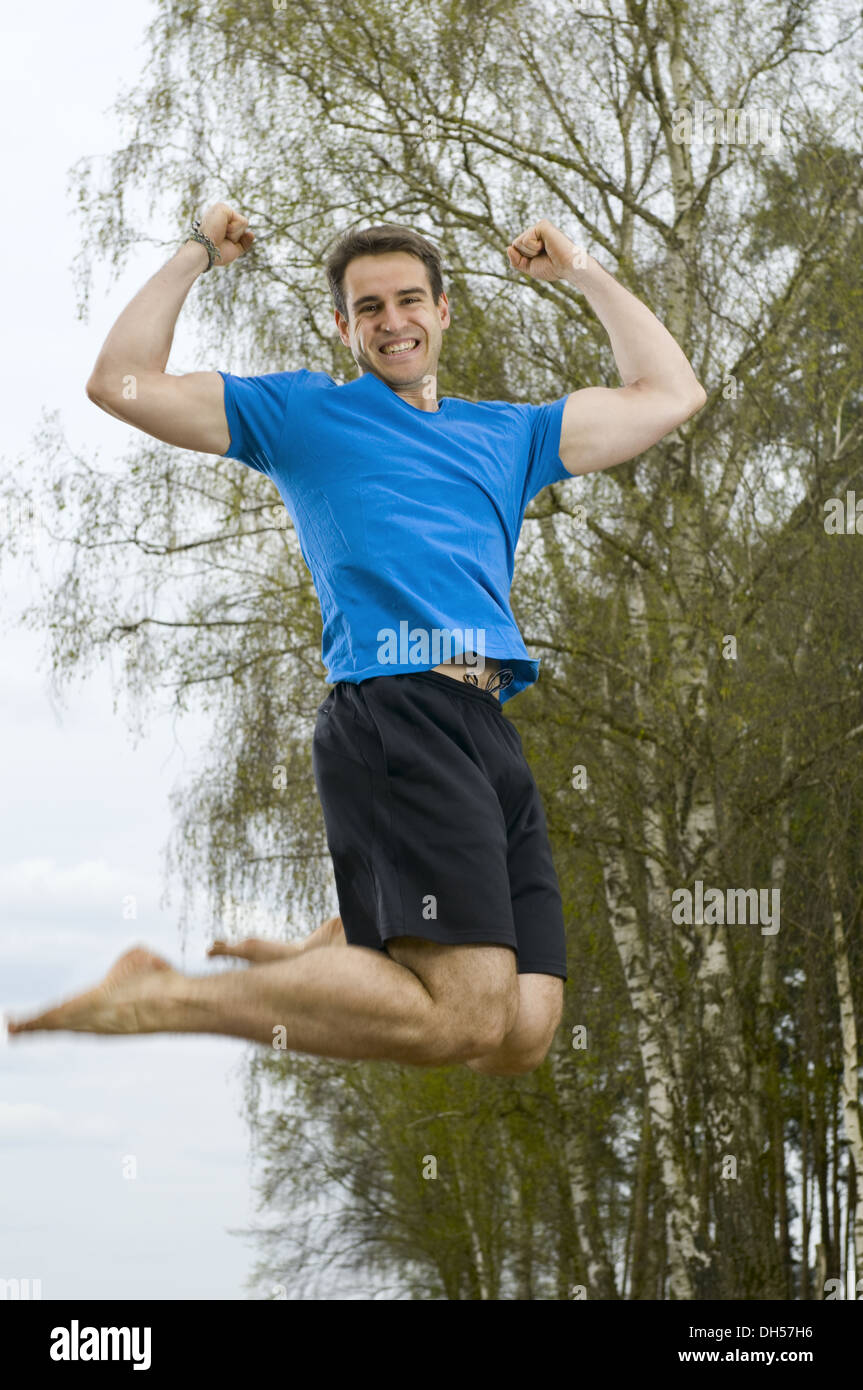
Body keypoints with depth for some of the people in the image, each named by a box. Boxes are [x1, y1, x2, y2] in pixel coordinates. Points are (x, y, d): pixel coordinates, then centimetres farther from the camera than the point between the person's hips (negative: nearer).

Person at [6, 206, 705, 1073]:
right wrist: (198, 255, 20)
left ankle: (315, 959, 14)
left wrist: (581, 272, 37)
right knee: (465, 1017, -23)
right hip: (396, 716, -6)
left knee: (523, 1035, -7)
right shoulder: (302, 413, 18)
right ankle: (162, 998, -12)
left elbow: (670, 394, 36)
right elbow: (121, 383, 14)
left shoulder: (506, 435, 31)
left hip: (491, 731, 6)